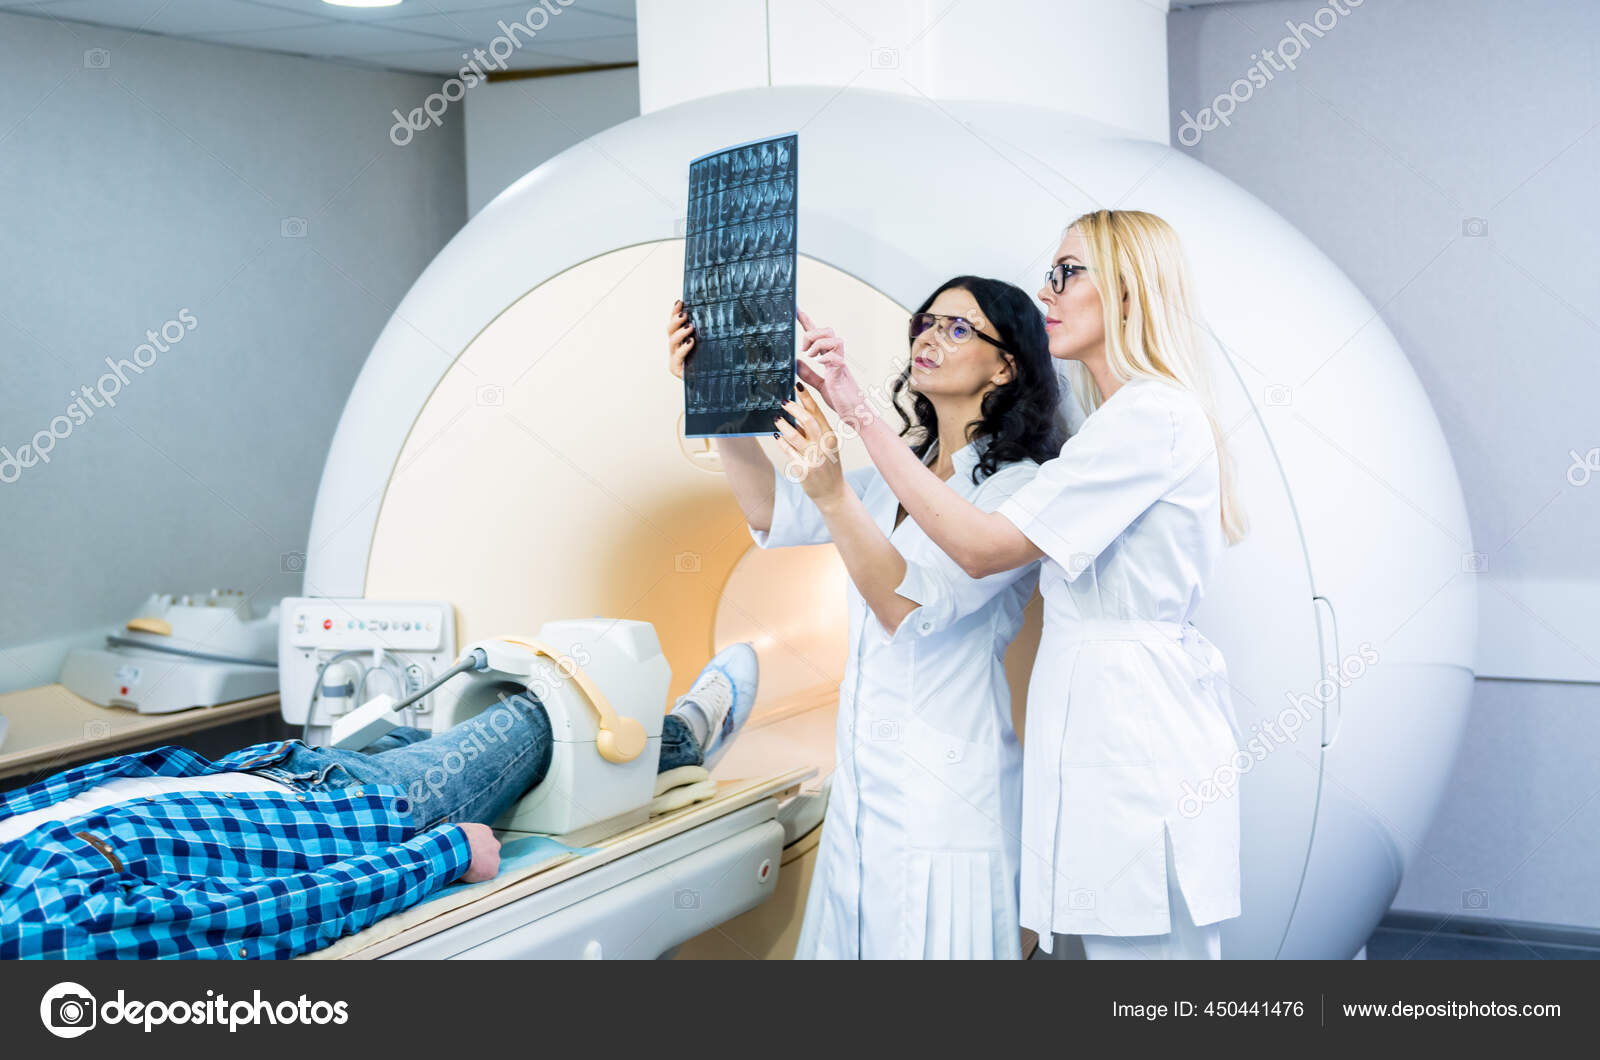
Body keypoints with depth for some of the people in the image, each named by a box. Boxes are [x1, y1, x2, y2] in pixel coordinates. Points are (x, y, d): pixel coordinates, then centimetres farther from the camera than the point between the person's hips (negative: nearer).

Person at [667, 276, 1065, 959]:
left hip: (946, 796, -7)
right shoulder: (898, 472, 13)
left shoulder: (1018, 486, -11)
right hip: (863, 787, 7)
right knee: (859, 941, 13)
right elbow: (775, 514, 4)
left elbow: (914, 607, -21)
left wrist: (834, 495, -34)